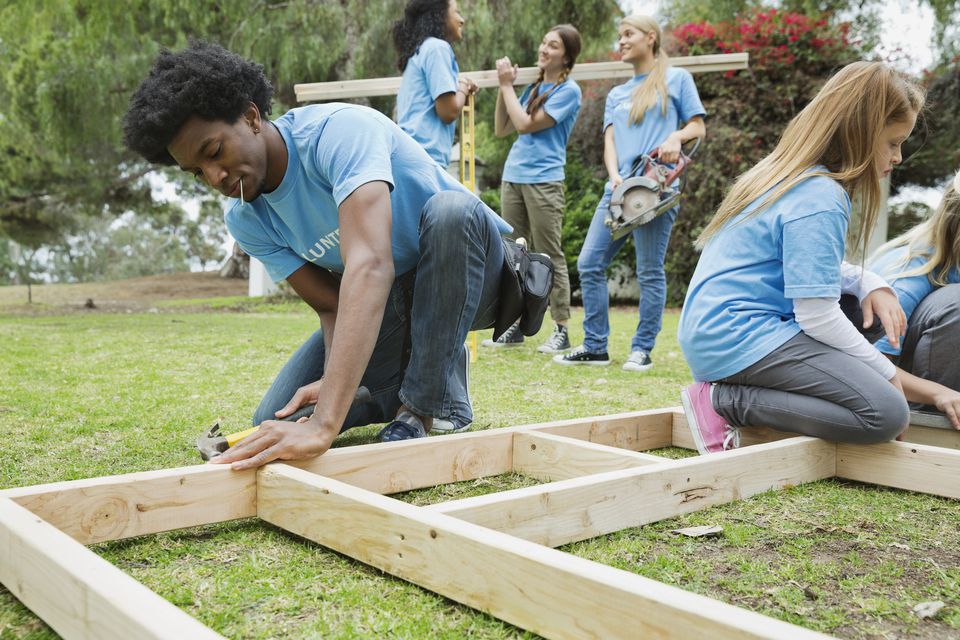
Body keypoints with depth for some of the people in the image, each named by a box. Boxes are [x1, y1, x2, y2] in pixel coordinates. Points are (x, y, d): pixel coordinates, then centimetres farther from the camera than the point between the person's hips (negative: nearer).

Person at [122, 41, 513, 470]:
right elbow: (332, 305, -9)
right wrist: (334, 380, -33)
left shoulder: (339, 130, -31)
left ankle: (431, 406, -23)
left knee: (449, 209, -39)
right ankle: (419, 380, 12)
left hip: (471, 276, -4)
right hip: (388, 305, 5)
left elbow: (370, 264, -46)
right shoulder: (245, 221, -8)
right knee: (276, 423, -7)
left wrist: (325, 424, -53)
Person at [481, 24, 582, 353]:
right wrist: (503, 88, 6)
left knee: (550, 257, -4)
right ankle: (516, 326, 16)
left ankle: (561, 330, 2)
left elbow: (526, 125, -12)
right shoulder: (533, 87, 17)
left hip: (543, 181, -7)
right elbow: (501, 129, 16)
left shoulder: (568, 90, -5)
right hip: (512, 178, 7)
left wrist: (507, 85, -4)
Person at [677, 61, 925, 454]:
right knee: (887, 412, -16)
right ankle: (725, 401, -11)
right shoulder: (819, 200, -16)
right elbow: (818, 316, -17)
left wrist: (869, 284, 6)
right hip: (739, 336, -10)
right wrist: (887, 372, -2)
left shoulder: (789, 176, 13)